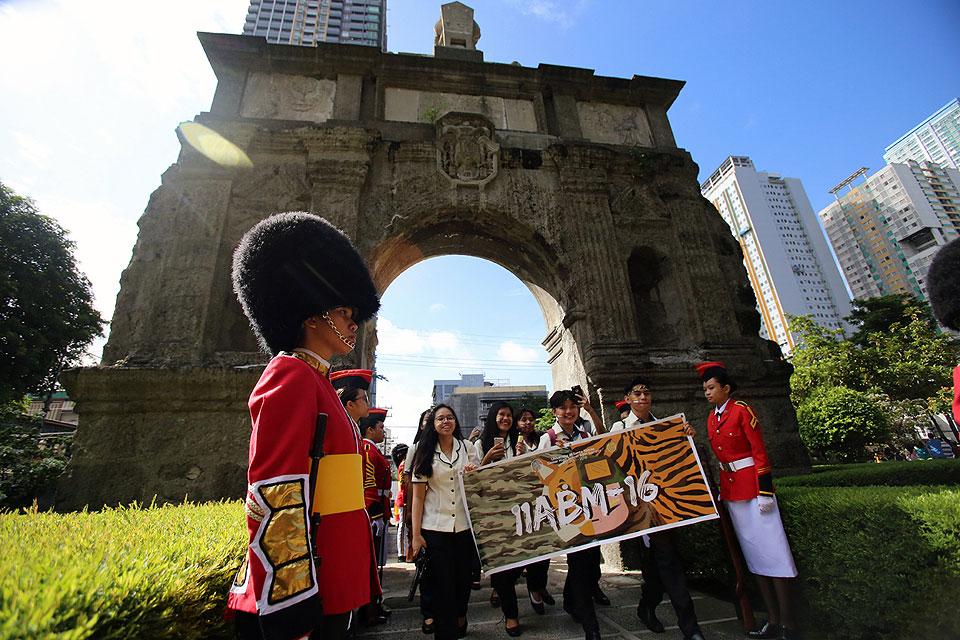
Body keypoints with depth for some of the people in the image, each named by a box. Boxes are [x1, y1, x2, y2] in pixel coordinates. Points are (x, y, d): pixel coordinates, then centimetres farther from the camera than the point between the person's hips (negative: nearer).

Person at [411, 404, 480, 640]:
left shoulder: (468, 448, 4)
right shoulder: (425, 452, 0)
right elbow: (418, 496, -1)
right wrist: (416, 534, -5)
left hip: (465, 526, 2)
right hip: (435, 528, -2)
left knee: (463, 581, 14)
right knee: (442, 585, 2)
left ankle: (460, 619, 41)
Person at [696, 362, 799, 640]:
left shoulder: (741, 410, -10)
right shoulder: (711, 418, 9)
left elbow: (760, 451, -13)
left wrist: (765, 492, -16)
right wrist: (722, 490, 15)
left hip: (752, 486, -7)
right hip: (730, 489, 7)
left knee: (771, 551, -1)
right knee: (753, 554, 12)